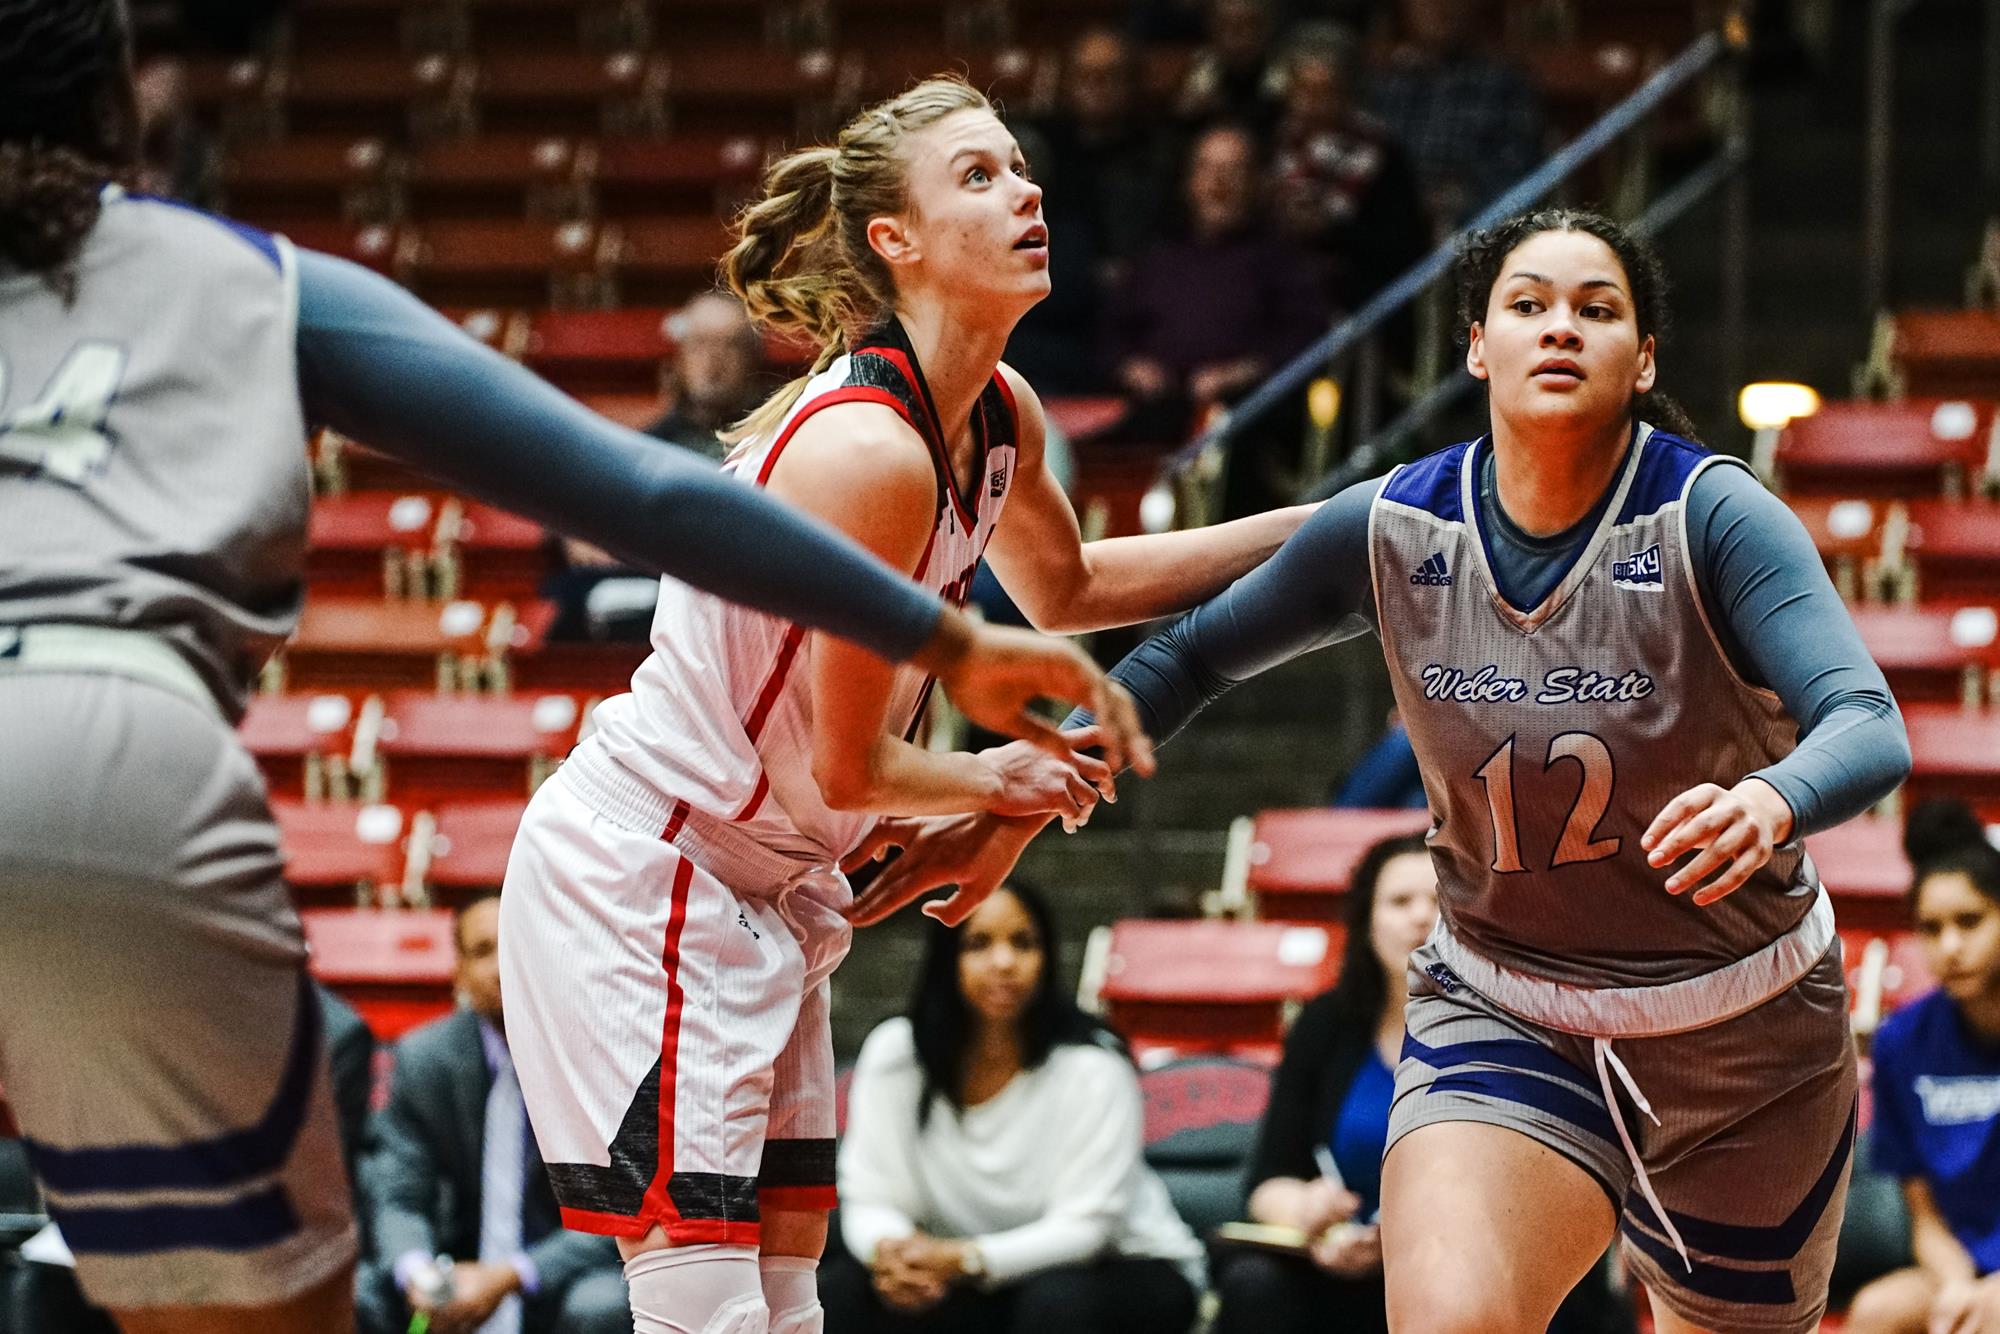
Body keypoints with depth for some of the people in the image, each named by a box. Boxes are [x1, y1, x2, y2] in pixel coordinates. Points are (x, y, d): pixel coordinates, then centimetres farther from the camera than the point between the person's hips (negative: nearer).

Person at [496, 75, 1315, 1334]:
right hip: (637, 881, -10)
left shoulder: (999, 416, 1)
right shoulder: (868, 450, -27)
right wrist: (1003, 781, 0)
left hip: (767, 888, 10)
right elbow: (848, 767, -19)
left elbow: (1064, 587, 25)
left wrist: (1324, 525, 21)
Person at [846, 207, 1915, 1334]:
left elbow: (1872, 729, -30)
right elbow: (1196, 657, 8)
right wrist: (1020, 810, 2)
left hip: (1744, 1029, -1)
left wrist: (1770, 802, -53)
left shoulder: (1713, 518, -18)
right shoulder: (1391, 532, -8)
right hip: (1502, 1015, 1)